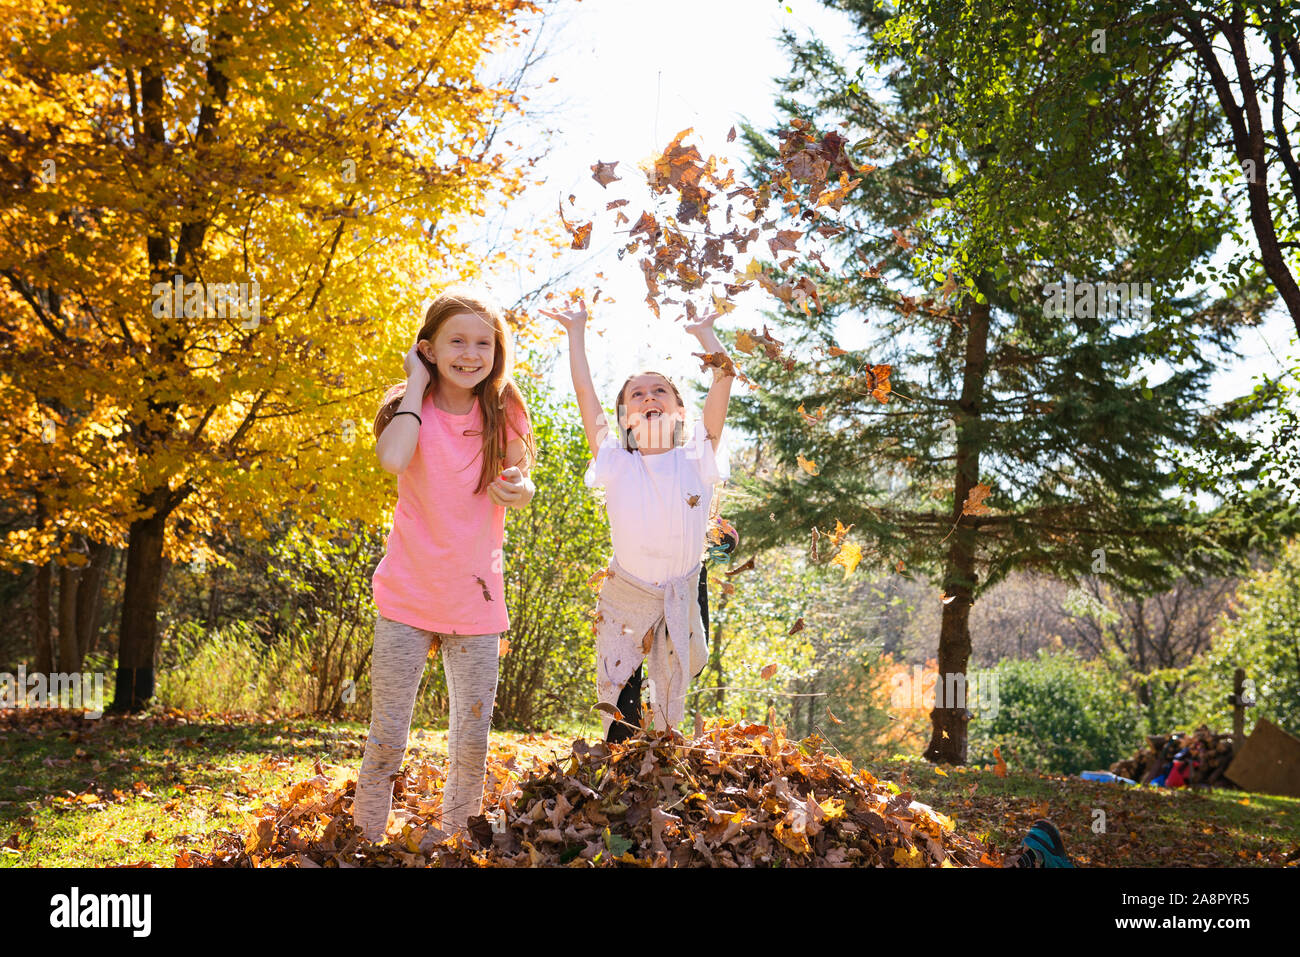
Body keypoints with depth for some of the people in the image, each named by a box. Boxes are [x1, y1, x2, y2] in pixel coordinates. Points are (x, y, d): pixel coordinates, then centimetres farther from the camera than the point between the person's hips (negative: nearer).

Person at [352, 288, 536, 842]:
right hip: (408, 597, -2)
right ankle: (364, 845, 16)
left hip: (476, 601, 2)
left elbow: (519, 484, 9)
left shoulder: (504, 412, 0)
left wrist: (519, 491, -15)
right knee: (386, 740, 1)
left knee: (472, 745, 8)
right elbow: (392, 458, -28)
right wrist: (418, 382, -17)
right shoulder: (413, 409, -6)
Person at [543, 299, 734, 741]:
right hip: (624, 598, -1)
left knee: (671, 702, 15)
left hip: (680, 601, 1)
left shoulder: (696, 460, -8)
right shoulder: (616, 465, -9)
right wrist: (576, 332, -7)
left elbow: (722, 384, -10)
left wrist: (705, 332, -4)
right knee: (615, 696, 9)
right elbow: (585, 394, -10)